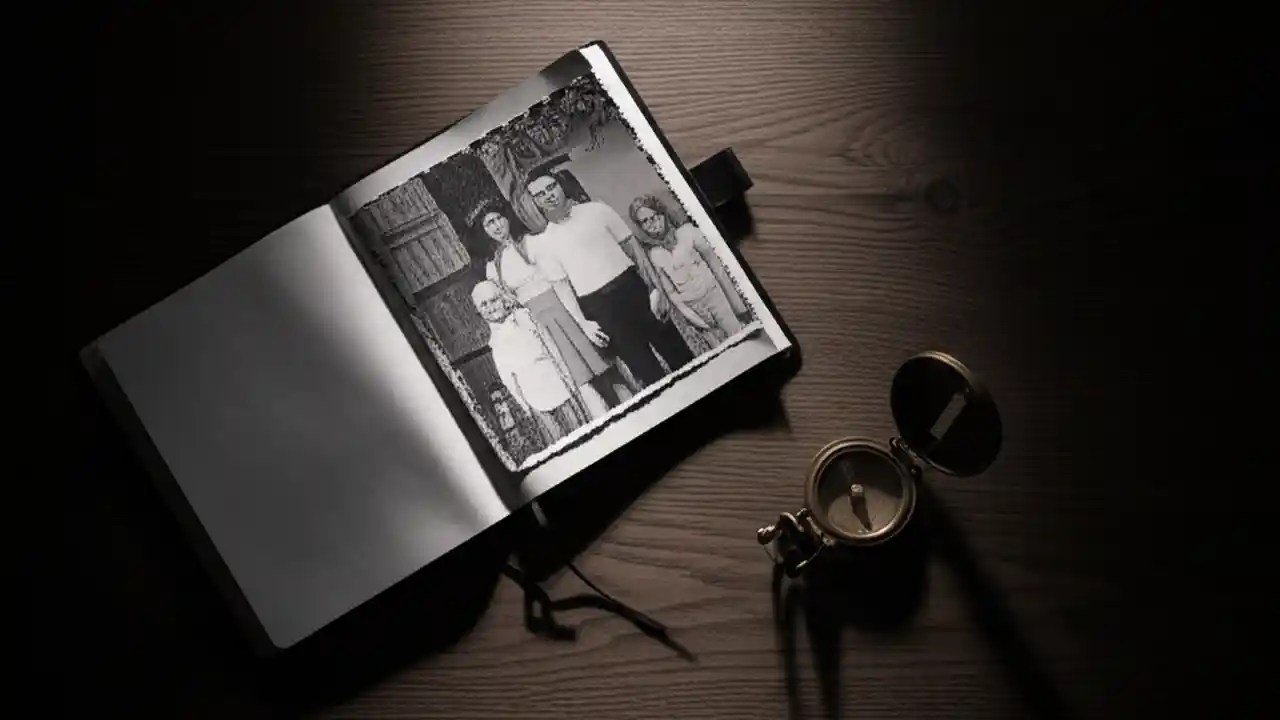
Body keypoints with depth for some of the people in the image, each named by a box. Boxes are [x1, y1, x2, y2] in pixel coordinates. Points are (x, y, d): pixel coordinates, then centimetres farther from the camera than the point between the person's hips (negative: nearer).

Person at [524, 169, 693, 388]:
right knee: (645, 369, 4)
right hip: (597, 306, -1)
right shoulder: (541, 243, 2)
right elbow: (560, 285, 0)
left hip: (632, 288, 1)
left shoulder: (596, 209, 5)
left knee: (673, 345, 7)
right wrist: (583, 322, -7)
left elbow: (630, 244, 8)